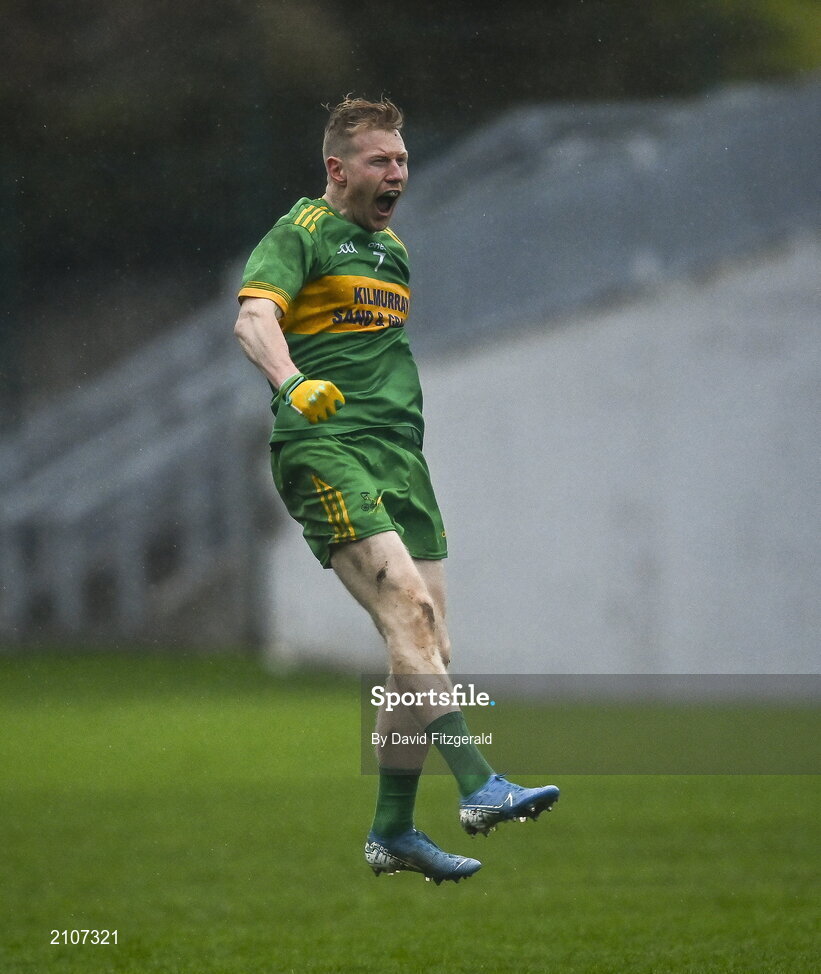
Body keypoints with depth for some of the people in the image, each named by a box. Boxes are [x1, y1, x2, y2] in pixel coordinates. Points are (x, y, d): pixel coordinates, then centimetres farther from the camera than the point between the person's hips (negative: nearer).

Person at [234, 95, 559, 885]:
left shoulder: (392, 247, 23)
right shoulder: (302, 234, -2)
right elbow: (253, 319, -20)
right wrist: (293, 382, -38)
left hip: (399, 455, 8)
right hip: (325, 446, -8)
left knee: (426, 643, 1)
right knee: (408, 606, -23)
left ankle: (392, 832, 9)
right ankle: (478, 789, -31)